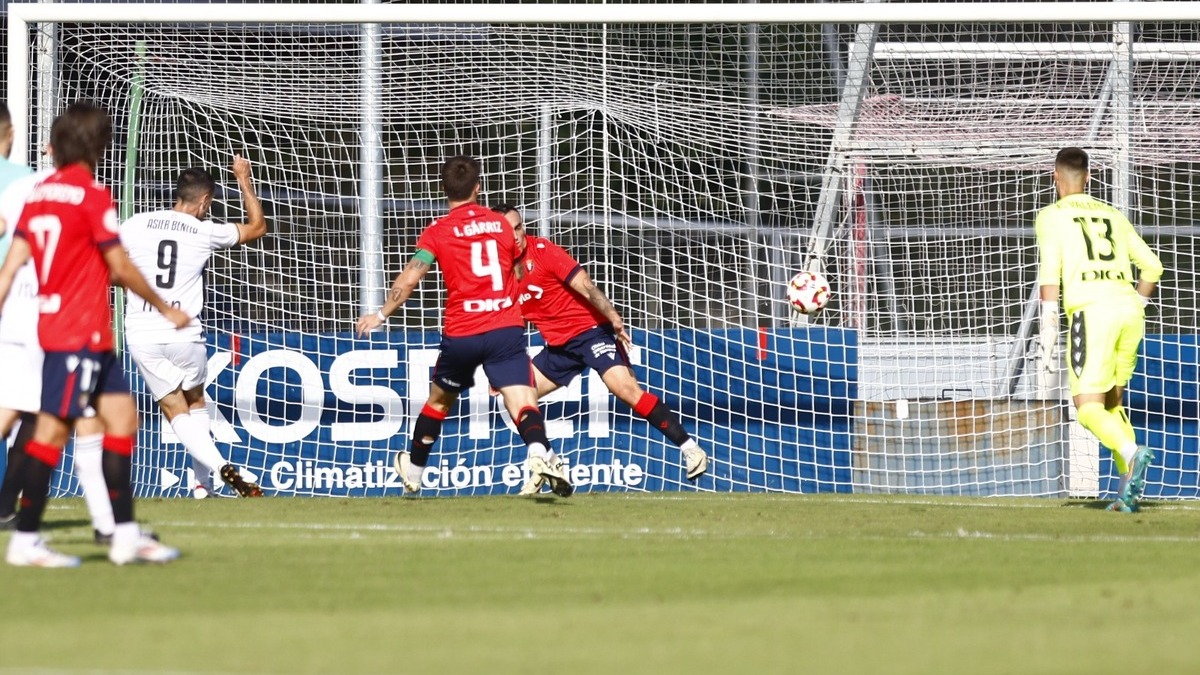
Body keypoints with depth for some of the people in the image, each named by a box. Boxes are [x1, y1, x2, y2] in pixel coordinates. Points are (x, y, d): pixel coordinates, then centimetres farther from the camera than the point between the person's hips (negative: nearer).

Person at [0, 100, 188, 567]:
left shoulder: (40, 193, 10)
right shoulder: (91, 195, -13)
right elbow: (121, 268, -11)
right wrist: (166, 310, 1)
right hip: (80, 332, -8)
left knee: (122, 416, 11)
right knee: (52, 430, -6)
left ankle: (126, 535, 11)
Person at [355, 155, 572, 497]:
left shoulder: (438, 232, 2)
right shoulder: (500, 224, 11)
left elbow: (408, 280, -5)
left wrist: (381, 315, 9)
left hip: (460, 334, 0)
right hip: (506, 328, 0)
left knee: (439, 400, 23)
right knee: (522, 401, -14)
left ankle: (414, 470, 38)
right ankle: (540, 453, -44)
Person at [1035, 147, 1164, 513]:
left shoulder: (1052, 216, 10)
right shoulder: (1113, 215, 23)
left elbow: (1050, 274, -3)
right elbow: (1152, 267, 20)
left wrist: (1048, 333, -3)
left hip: (1092, 308, -5)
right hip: (1129, 306, 5)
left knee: (1088, 407, -7)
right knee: (1111, 402, 16)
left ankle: (1132, 453, -36)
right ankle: (1128, 488, 0)